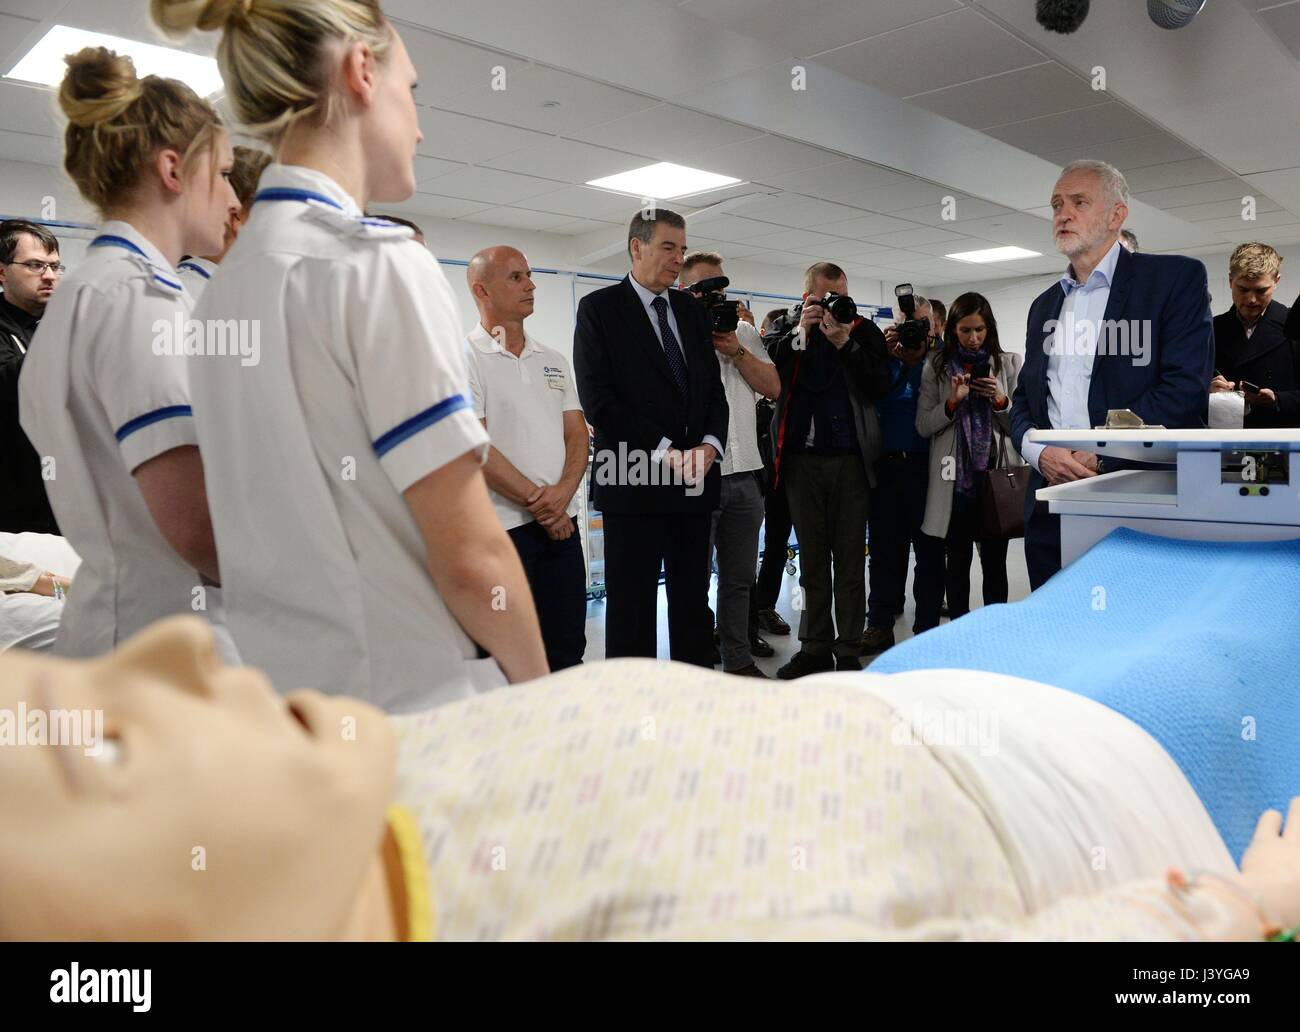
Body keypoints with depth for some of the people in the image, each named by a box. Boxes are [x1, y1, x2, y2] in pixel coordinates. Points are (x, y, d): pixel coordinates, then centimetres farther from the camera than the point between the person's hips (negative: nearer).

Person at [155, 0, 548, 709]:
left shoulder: (225, 286, 7)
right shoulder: (379, 263, -16)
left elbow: (284, 522, 13)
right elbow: (472, 559, -18)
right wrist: (539, 691, -3)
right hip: (419, 704, -7)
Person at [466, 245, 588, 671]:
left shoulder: (553, 360, 15)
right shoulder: (466, 357, -5)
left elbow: (577, 434, 9)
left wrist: (563, 493, -10)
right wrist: (537, 502, -12)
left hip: (561, 523, 6)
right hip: (500, 526, -6)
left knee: (568, 652, 12)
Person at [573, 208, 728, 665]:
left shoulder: (692, 309, 14)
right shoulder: (599, 308, -2)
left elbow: (713, 388, 13)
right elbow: (598, 399, -11)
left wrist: (710, 445, -7)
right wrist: (667, 453, -15)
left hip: (696, 478, 5)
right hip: (635, 482, -5)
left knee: (693, 602, 12)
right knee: (632, 608, 3)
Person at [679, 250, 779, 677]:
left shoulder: (744, 333, 14)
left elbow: (773, 387, 6)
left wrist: (734, 350, -4)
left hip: (744, 472, 5)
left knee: (739, 577, 13)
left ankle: (739, 661, 24)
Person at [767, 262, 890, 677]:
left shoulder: (864, 330, 7)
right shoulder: (787, 329, 9)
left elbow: (881, 386, -6)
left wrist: (845, 344, -13)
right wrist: (800, 331, -12)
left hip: (849, 459, -1)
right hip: (801, 458, 1)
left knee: (849, 559, 3)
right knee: (811, 558, 8)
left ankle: (848, 651, 9)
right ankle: (814, 647, 16)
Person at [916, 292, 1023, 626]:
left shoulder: (1009, 363, 5)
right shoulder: (937, 367, 5)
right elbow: (923, 426, 0)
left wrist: (1001, 401, -13)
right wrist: (952, 402, -14)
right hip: (955, 478, 0)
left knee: (995, 561, 5)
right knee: (957, 563, 7)